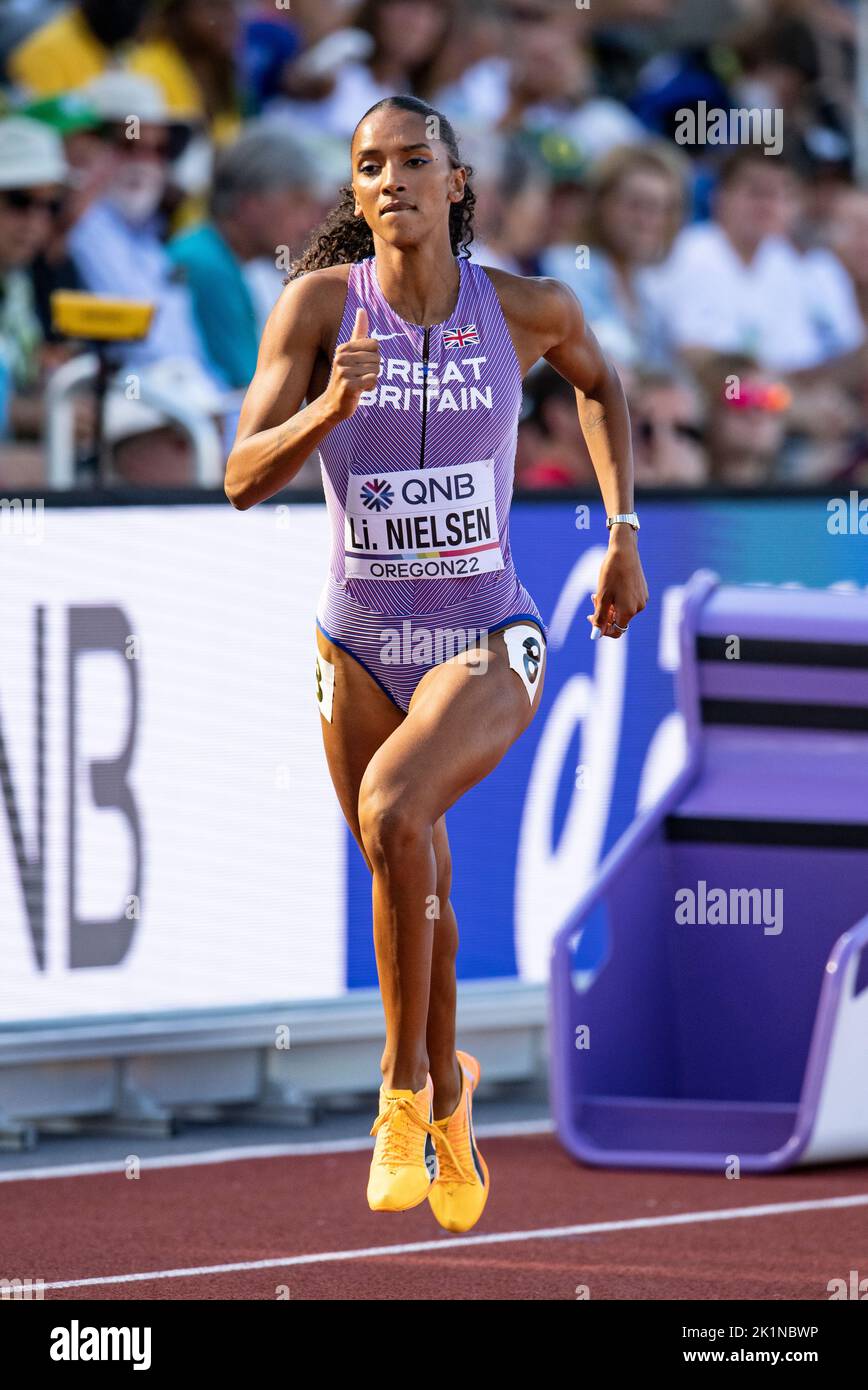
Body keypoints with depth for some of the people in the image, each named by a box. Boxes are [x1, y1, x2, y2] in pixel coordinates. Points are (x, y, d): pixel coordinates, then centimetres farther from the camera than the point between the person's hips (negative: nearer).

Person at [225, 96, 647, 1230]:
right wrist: (329, 409, -32)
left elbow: (598, 381, 17)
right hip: (360, 645, 2)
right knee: (415, 882, 16)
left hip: (487, 645, -2)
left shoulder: (527, 307, -7)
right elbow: (245, 480, -14)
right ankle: (449, 1097, 45)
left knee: (393, 809, -30)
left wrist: (625, 533, 11)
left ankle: (406, 1083, -12)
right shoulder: (320, 303, -9)